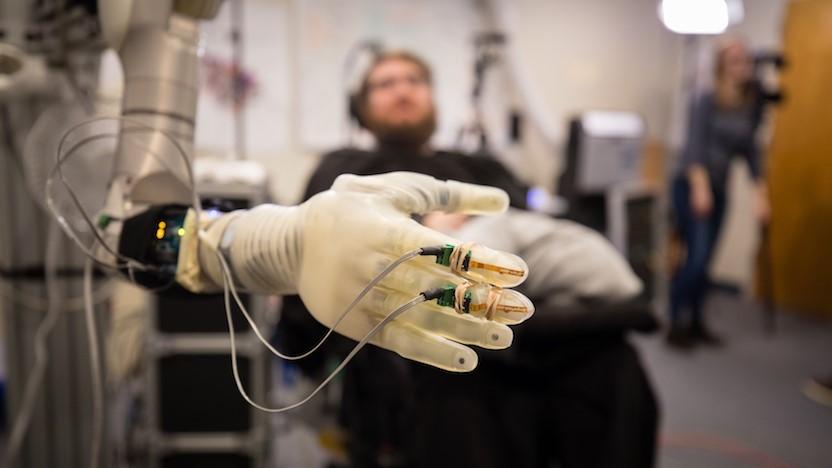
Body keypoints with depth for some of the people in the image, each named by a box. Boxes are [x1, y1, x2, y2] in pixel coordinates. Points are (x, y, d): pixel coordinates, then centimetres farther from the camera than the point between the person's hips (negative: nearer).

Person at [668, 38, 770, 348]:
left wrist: (761, 194, 6)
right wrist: (700, 187, -32)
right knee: (698, 256, -14)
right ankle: (677, 324, 0)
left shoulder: (750, 109, 8)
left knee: (704, 261, 7)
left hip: (719, 191, 6)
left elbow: (751, 152, 11)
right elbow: (695, 145, -19)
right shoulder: (706, 102, -9)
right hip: (691, 186, -5)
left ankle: (695, 323, 19)